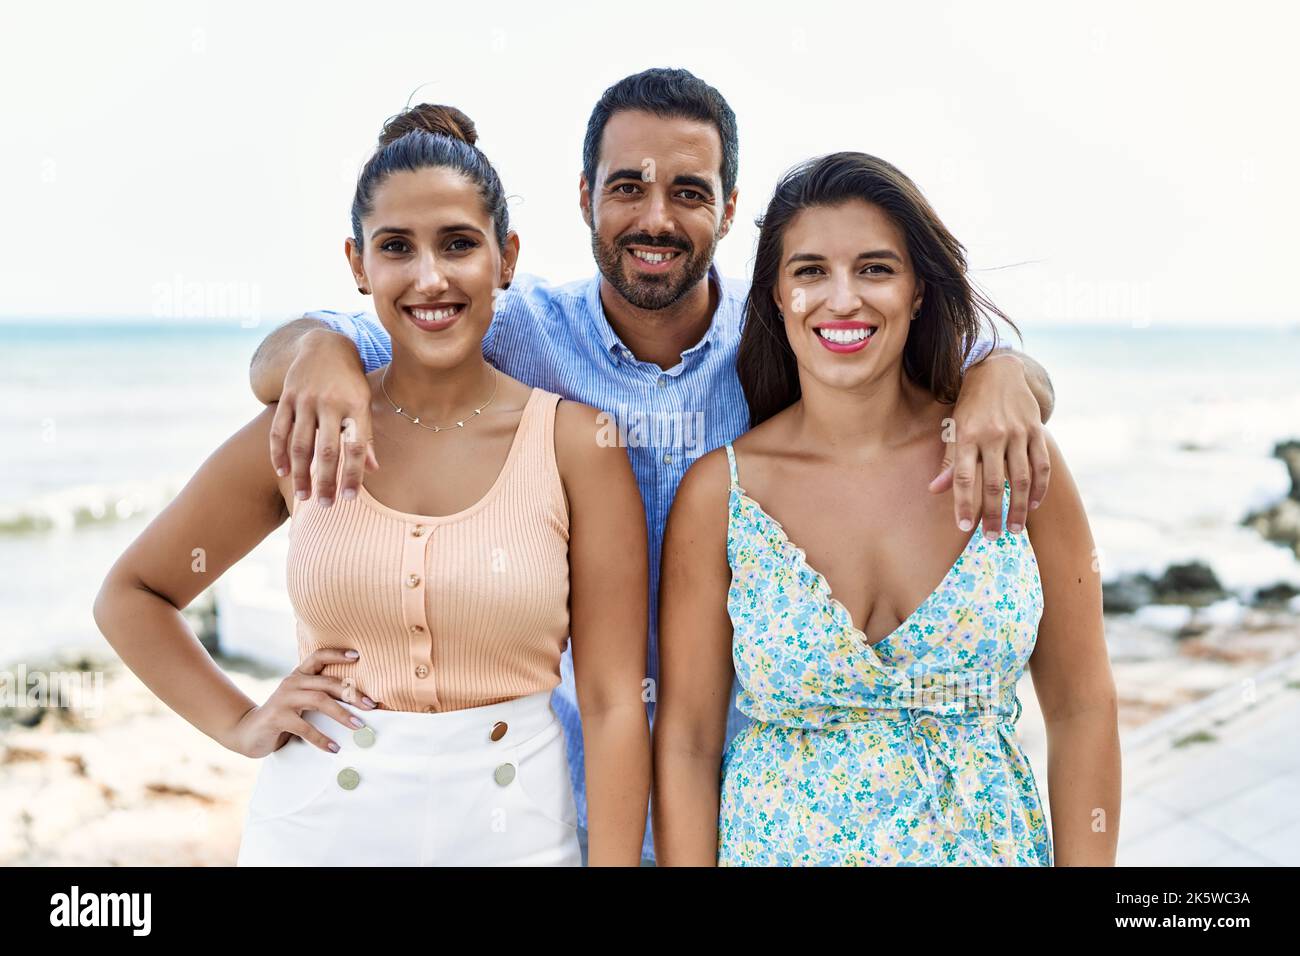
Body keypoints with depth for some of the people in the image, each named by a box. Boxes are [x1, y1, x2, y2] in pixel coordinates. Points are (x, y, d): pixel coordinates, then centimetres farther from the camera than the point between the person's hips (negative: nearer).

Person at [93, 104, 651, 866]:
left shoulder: (577, 444, -7)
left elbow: (612, 702, -8)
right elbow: (130, 595, 10)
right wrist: (240, 725, -1)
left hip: (510, 831, -1)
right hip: (317, 825, 1)